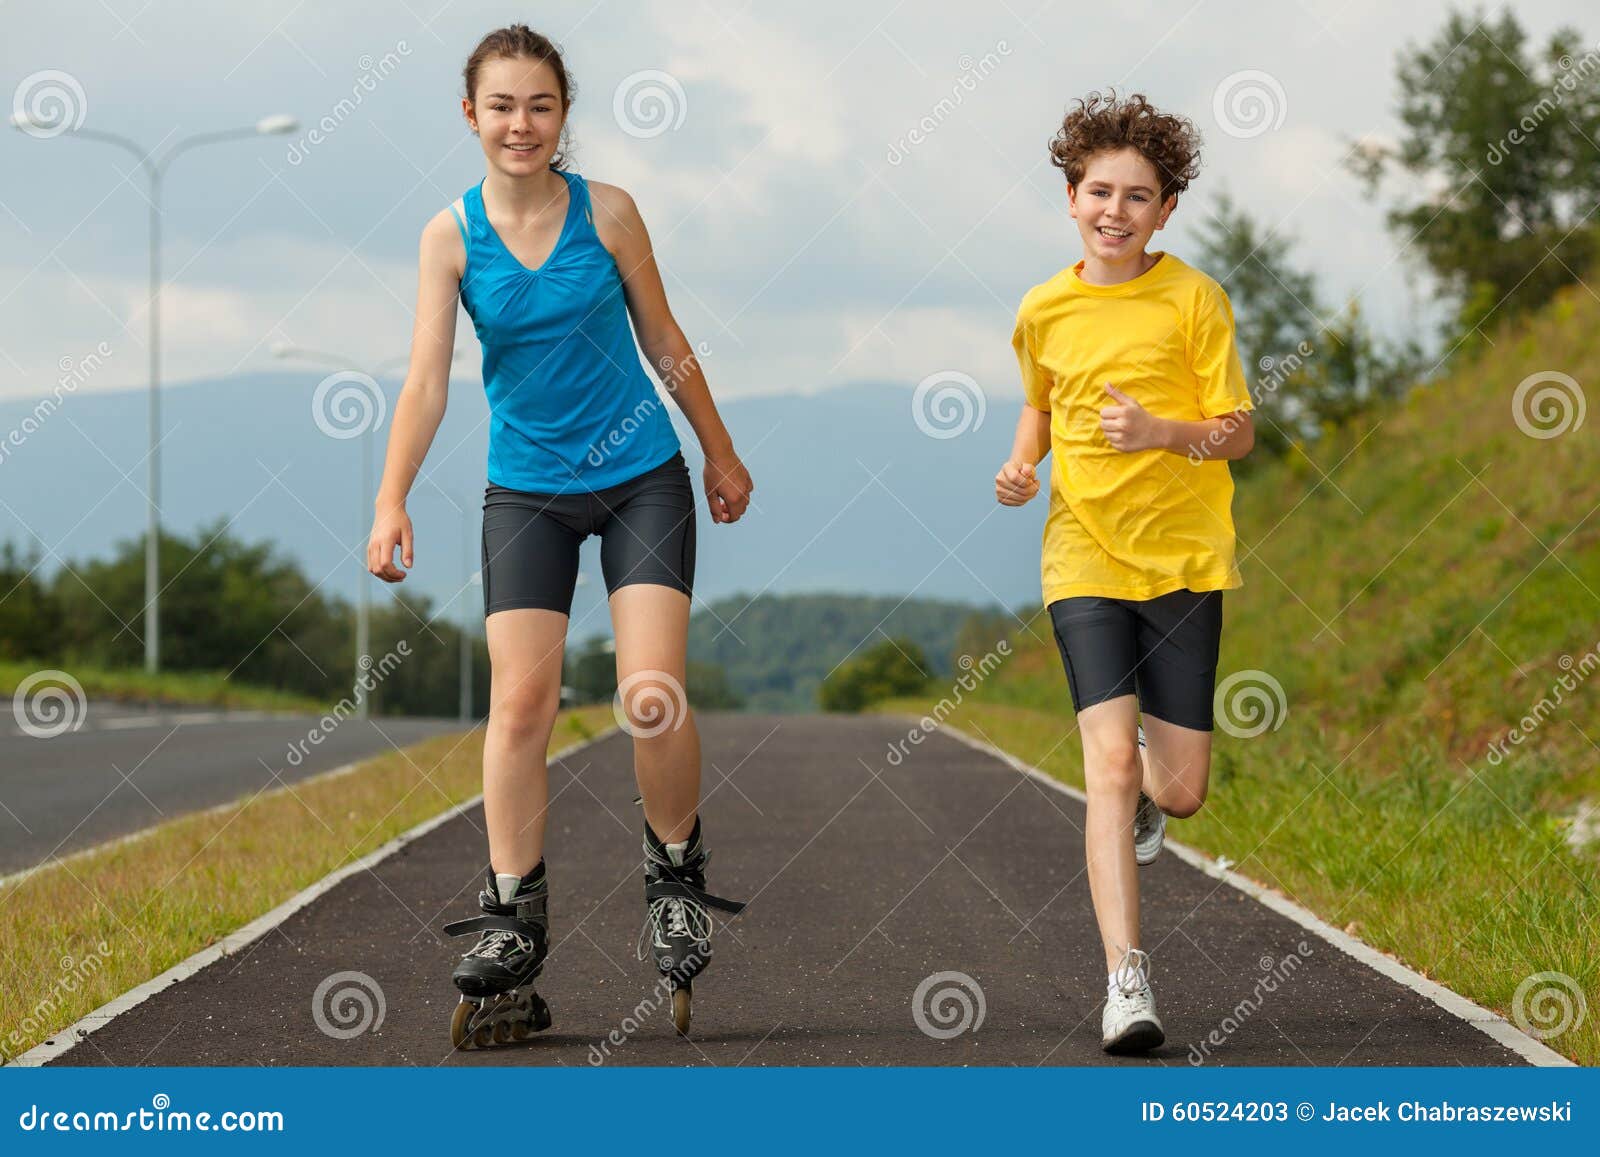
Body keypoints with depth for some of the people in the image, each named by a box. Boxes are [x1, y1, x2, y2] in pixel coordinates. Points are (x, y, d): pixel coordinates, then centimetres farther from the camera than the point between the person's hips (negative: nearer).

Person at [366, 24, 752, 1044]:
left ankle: (678, 880, 12)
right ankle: (510, 937, -1)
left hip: (642, 477, 0)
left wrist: (721, 455, 15)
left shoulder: (606, 212, -4)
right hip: (526, 490, 1)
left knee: (653, 694, -12)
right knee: (520, 699, -8)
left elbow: (664, 340, 7)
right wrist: (392, 501, -23)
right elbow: (426, 382, -10)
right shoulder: (451, 235, -5)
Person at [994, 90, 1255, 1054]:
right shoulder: (1045, 311, 4)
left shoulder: (1194, 299, -5)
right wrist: (1022, 463, 4)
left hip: (1185, 557, -1)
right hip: (1085, 554, 1)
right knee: (1110, 764, -16)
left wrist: (1164, 432, -23)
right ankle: (1127, 978, -16)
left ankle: (1140, 791, 41)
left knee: (1180, 792, 1)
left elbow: (1239, 433, -5)